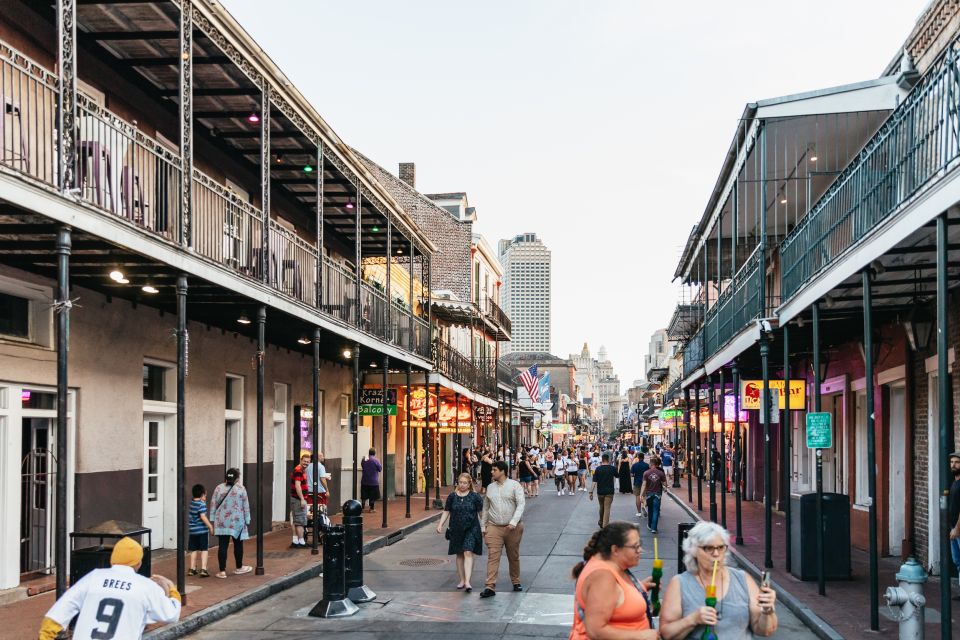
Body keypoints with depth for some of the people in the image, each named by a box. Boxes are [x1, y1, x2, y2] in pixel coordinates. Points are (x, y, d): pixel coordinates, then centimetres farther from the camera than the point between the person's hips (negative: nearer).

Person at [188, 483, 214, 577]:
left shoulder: (191, 503, 7)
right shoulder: (202, 504, -14)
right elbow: (203, 517, -21)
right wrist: (210, 526, -16)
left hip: (193, 530, 6)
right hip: (202, 530, -6)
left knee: (193, 550, 14)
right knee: (204, 550, 1)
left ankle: (192, 569, 19)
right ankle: (203, 569, -4)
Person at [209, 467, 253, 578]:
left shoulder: (219, 488, 2)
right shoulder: (241, 489, -5)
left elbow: (213, 505, 4)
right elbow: (246, 506, -2)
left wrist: (213, 521, 9)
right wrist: (247, 521, 6)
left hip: (221, 522, 2)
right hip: (237, 522, -2)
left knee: (223, 546, 2)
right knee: (238, 544, 13)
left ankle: (222, 571, 1)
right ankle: (239, 568, 27)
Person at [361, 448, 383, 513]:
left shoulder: (364, 460, 0)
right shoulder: (376, 460, -13)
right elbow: (380, 469, -4)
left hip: (364, 481, 4)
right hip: (373, 481, -4)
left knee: (364, 496, 11)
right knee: (373, 496, 5)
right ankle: (372, 508, 7)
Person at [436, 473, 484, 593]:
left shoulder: (475, 497, -2)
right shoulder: (452, 496, 4)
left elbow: (481, 512, 2)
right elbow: (446, 512, 9)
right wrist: (440, 525, -2)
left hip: (471, 529, -3)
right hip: (456, 530, 3)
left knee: (468, 553, -14)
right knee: (459, 555, 10)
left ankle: (467, 581, -19)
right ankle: (462, 580, 22)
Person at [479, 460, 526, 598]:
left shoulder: (514, 485, -2)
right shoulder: (490, 487, 10)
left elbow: (521, 504, -10)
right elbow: (485, 508, 16)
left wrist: (514, 522, -20)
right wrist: (483, 526, 13)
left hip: (512, 528, -2)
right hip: (494, 527, 2)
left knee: (514, 556, 11)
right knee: (493, 556, -9)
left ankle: (516, 582, 28)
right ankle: (490, 587, -13)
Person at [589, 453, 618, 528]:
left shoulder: (598, 469, -6)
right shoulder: (612, 468, -5)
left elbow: (594, 481, -9)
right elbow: (616, 476, 16)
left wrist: (591, 492, -7)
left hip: (600, 491, 2)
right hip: (609, 491, -2)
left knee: (601, 508, 21)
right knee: (607, 509, -3)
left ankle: (600, 522, 39)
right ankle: (605, 526, -10)